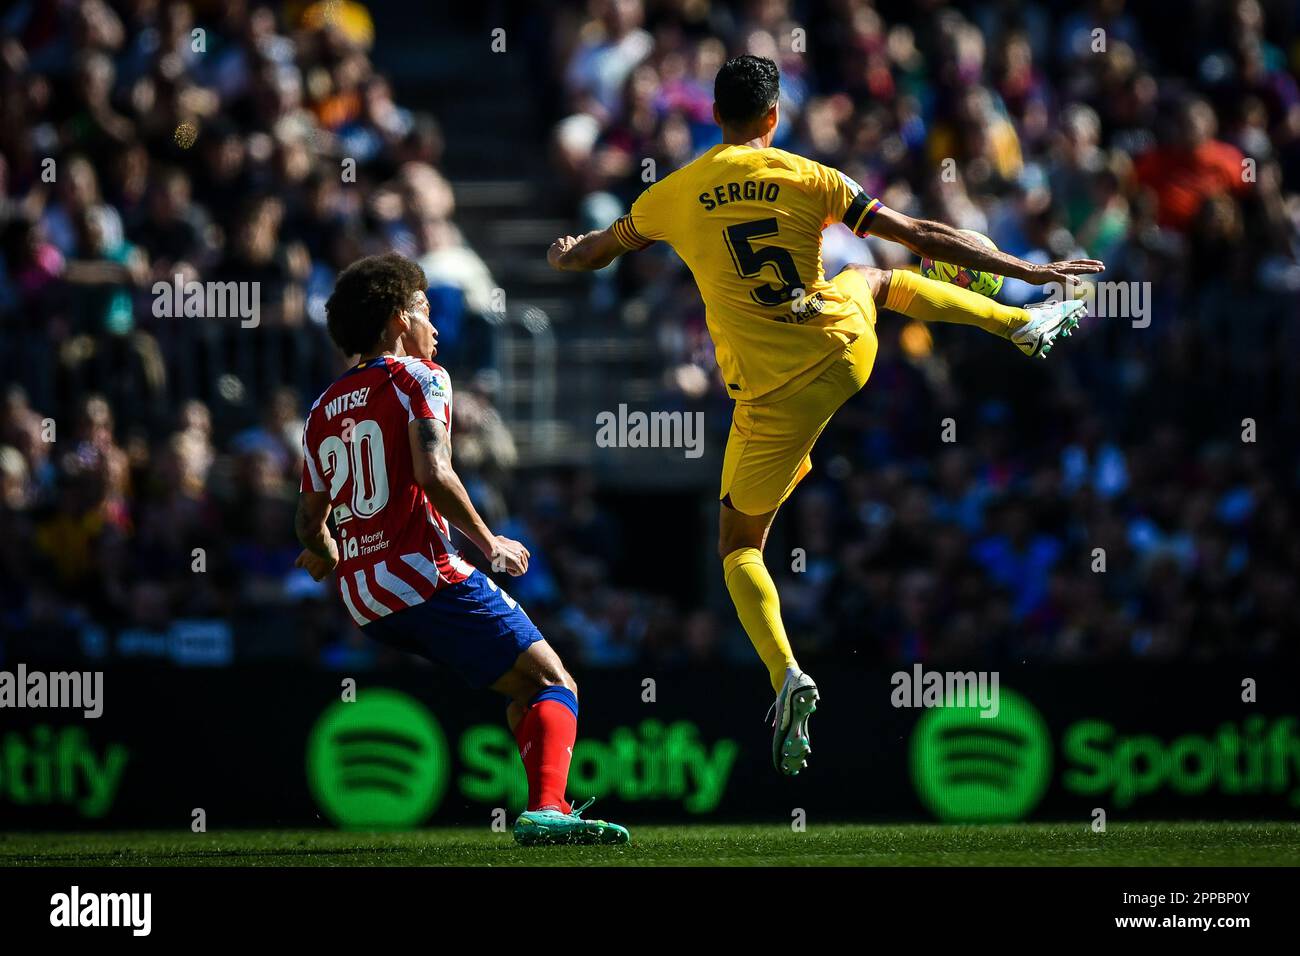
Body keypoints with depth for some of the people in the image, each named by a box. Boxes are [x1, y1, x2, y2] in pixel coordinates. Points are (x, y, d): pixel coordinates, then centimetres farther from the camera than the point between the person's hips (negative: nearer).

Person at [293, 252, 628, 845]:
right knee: (555, 686, -9)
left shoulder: (323, 411, 19)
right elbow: (433, 475, -17)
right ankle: (546, 809, -33)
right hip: (424, 577, -8)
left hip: (363, 600, 8)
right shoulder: (417, 378, -1)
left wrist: (328, 558, 45)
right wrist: (489, 545, -6)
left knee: (524, 687, 22)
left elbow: (311, 522, 23)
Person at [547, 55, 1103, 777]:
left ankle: (786, 677, -15)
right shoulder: (809, 179, -4)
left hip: (773, 395, -2)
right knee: (871, 279, 37)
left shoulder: (674, 197, -2)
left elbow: (597, 251, 17)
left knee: (738, 545, 10)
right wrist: (1028, 270, 4)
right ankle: (1026, 323, 42)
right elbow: (919, 237, -3)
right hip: (846, 349, 2)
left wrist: (564, 257, 42)